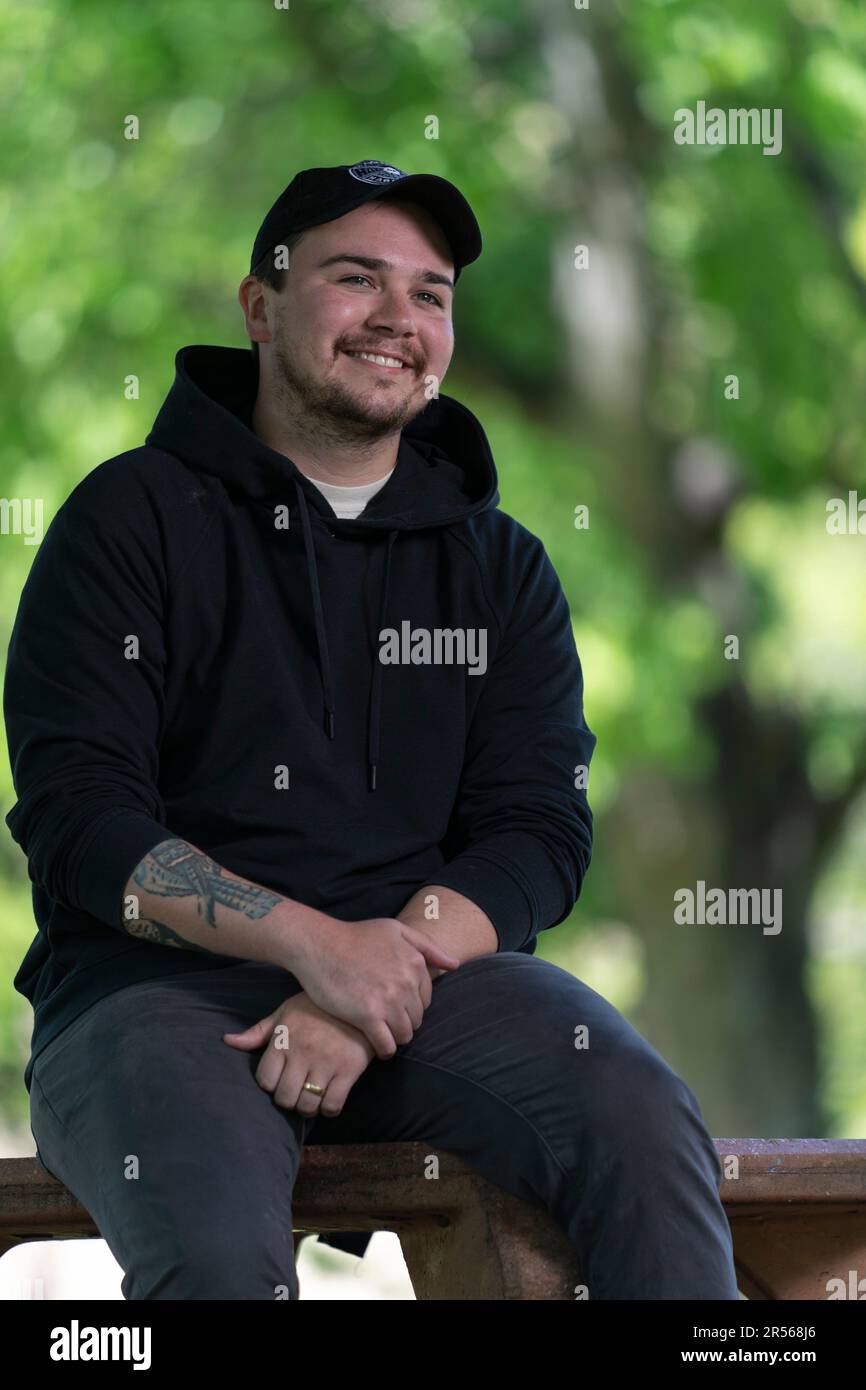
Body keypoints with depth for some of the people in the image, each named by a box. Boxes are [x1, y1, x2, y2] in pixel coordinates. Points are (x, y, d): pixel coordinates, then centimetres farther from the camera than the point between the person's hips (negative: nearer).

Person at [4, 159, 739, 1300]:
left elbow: (540, 834, 5)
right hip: (156, 981, -3)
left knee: (644, 1123, -26)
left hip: (425, 964, 3)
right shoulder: (134, 517, 5)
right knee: (217, 1248, -35)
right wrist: (316, 944, -19)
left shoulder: (500, 565, 16)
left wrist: (390, 960, -16)